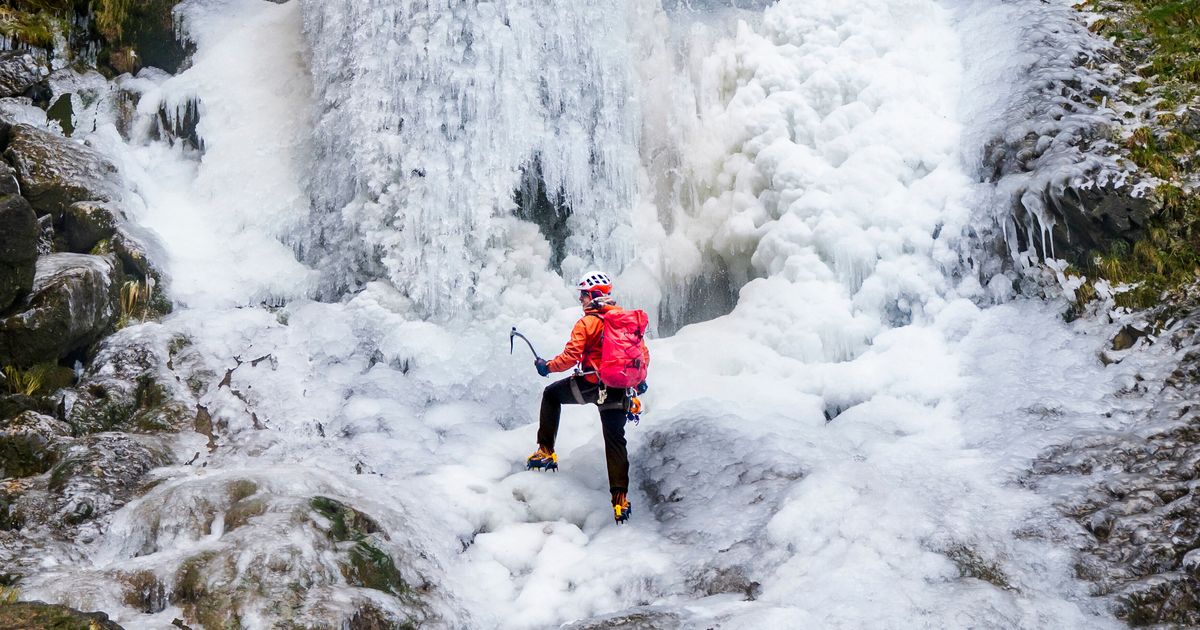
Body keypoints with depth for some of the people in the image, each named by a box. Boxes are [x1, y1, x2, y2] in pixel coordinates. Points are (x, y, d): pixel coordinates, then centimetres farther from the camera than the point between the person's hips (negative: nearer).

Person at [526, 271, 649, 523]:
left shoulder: (586, 323, -9)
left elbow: (570, 357, -13)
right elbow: (643, 353, 12)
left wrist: (547, 366, 4)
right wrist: (639, 380, 26)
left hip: (590, 385, -5)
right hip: (619, 390, 5)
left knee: (551, 394, 22)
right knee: (615, 440, 10)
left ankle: (546, 450, 19)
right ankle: (620, 498, 0)